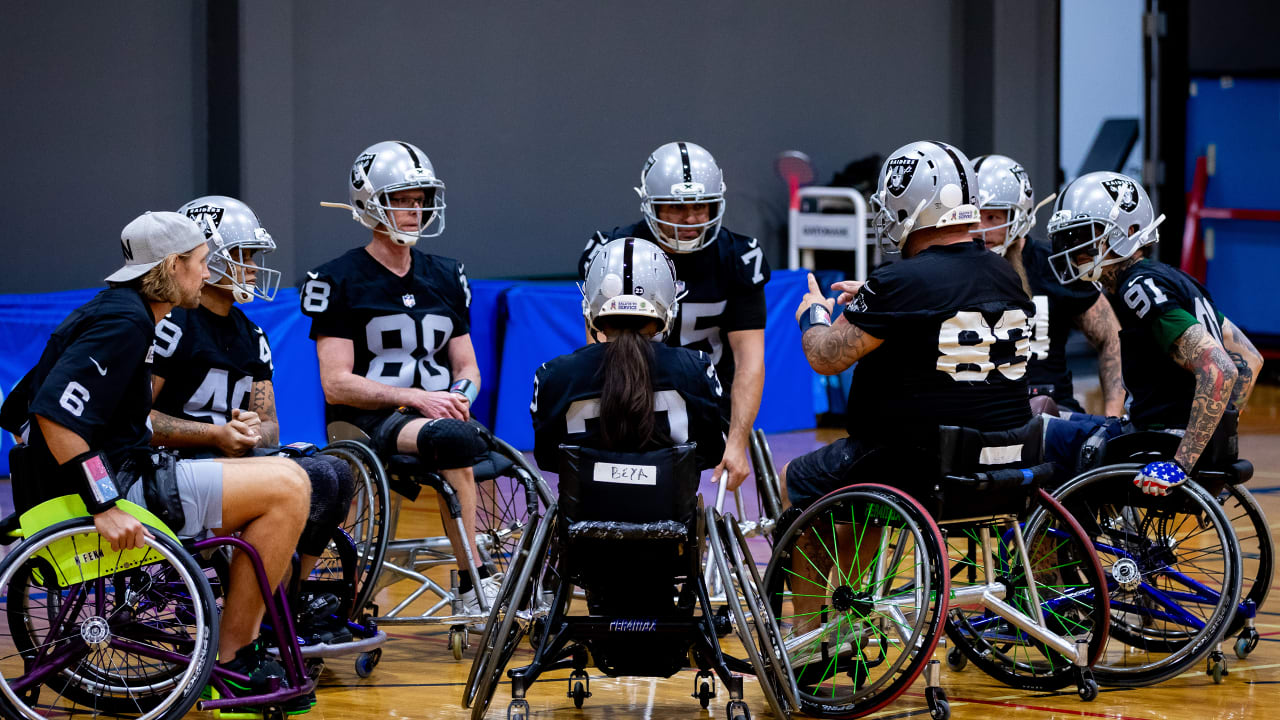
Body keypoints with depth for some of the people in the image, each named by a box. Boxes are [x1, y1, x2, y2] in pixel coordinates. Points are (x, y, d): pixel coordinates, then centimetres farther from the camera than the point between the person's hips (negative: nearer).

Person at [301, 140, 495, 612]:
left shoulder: (445, 277, 18)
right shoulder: (340, 281, 1)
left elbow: (466, 366, 19)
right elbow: (337, 384, -7)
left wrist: (459, 396, -6)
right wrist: (414, 398, -19)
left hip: (439, 413, 5)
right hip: (367, 422, -5)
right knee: (452, 440, -37)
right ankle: (475, 585, -34)